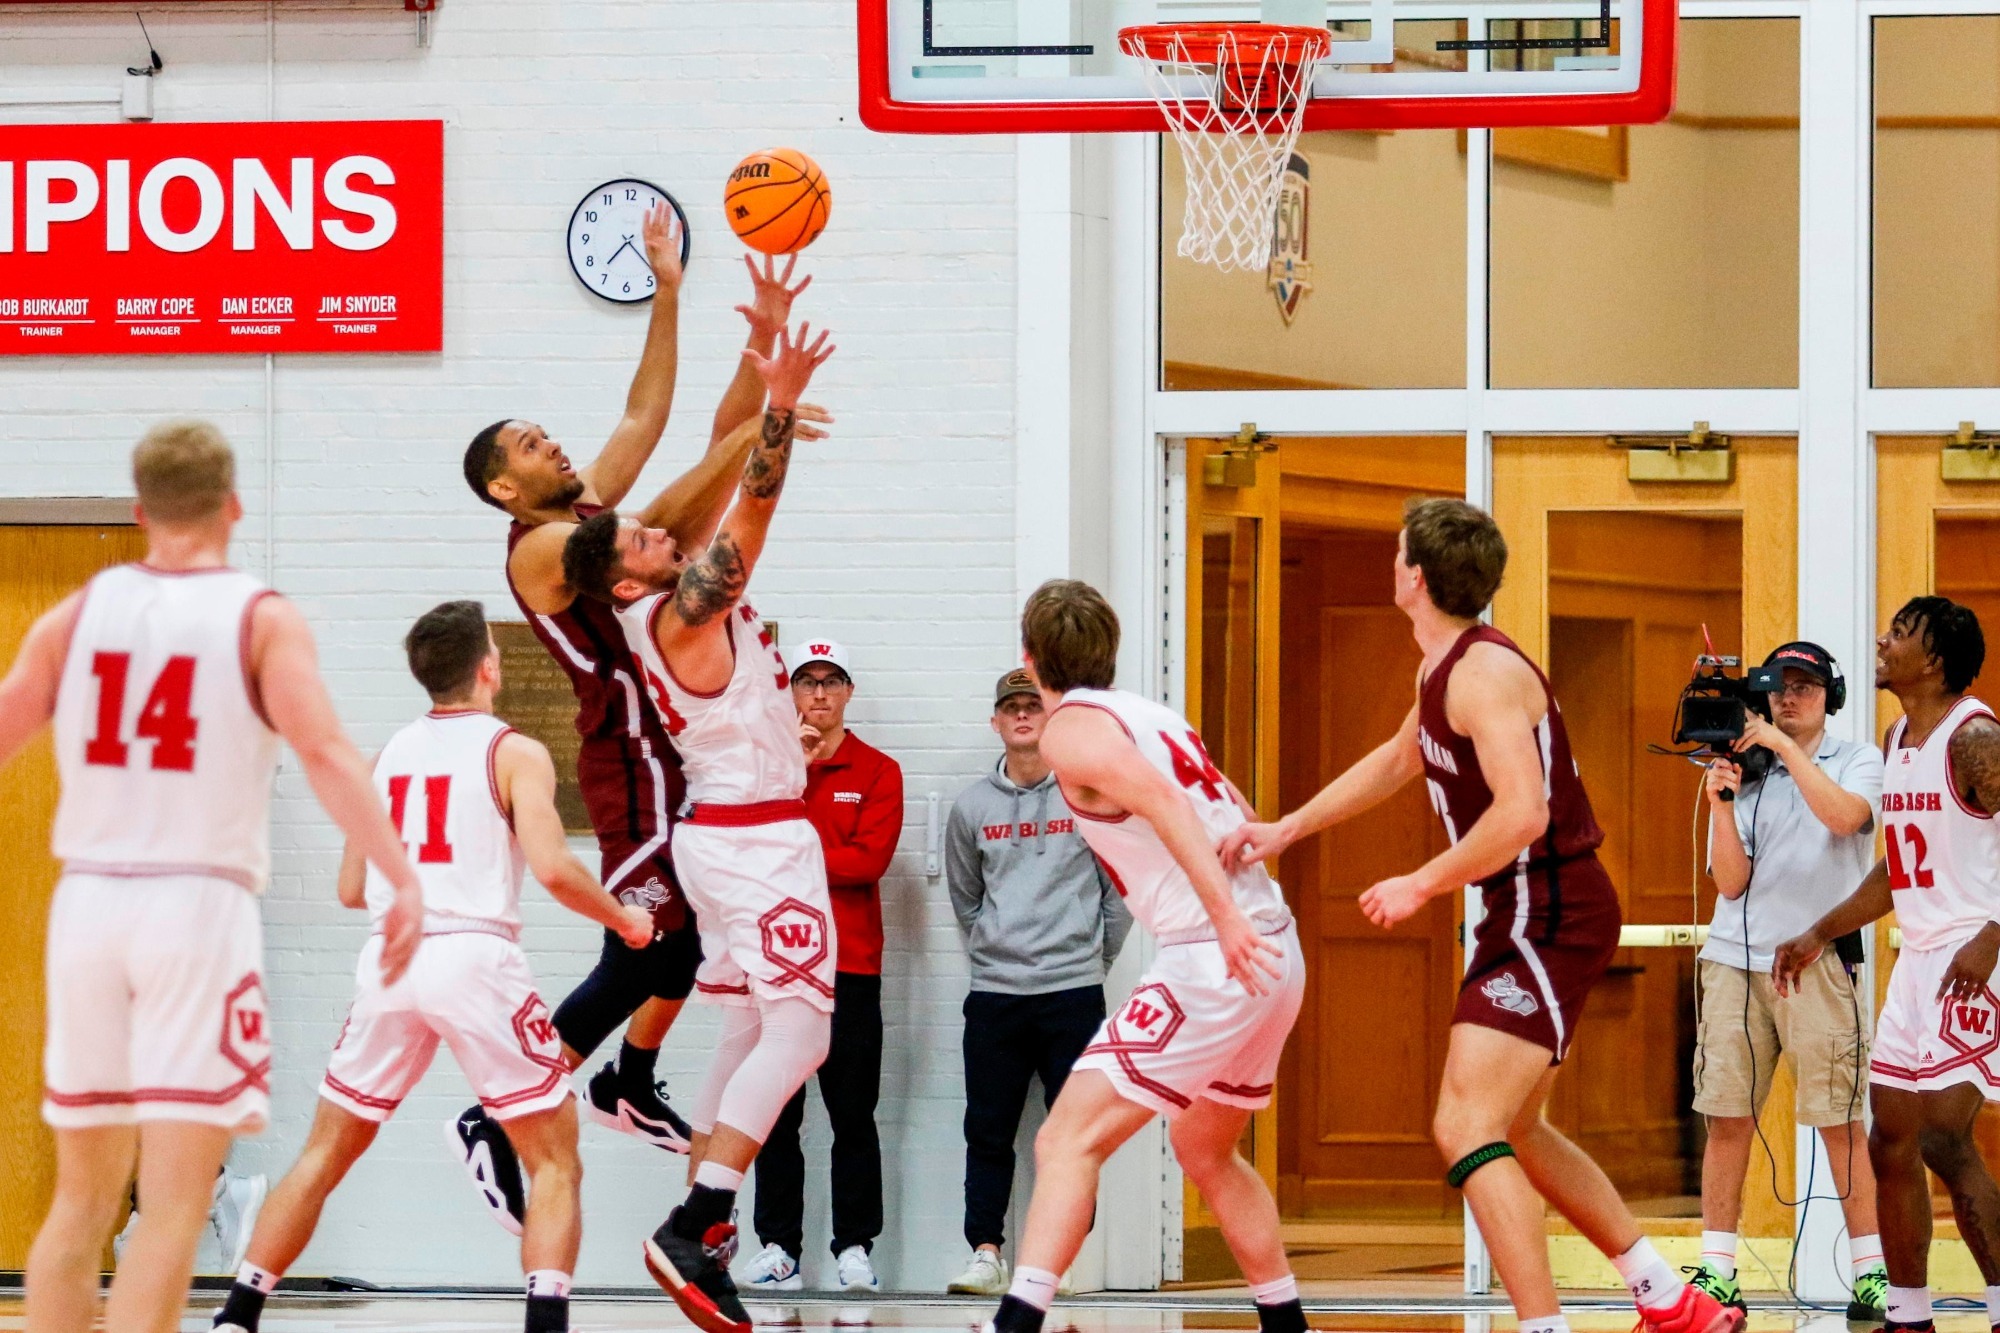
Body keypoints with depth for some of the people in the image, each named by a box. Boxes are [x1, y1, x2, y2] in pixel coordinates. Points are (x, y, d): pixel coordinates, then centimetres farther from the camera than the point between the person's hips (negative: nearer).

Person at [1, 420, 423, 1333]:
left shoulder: (79, 613, 8)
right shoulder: (262, 619, -2)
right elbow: (323, 751, -16)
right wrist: (402, 880, -23)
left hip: (89, 903, 4)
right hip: (199, 910, -4)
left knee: (83, 1197, 14)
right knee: (173, 1207, -6)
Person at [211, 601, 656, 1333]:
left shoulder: (390, 753, 15)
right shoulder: (513, 753, 0)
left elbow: (352, 888, 18)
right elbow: (553, 867, -13)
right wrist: (622, 918, 4)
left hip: (389, 960, 4)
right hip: (475, 955, -4)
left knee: (325, 1155, 14)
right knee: (554, 1161, 4)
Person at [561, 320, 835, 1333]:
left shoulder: (686, 604, 10)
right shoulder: (682, 613, -14)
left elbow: (734, 488, 13)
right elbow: (754, 506, -25)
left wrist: (768, 383, 10)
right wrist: (782, 405, -28)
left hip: (726, 833, 10)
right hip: (759, 839, -10)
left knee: (749, 1038, 13)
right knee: (797, 1033, -15)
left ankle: (703, 1239, 12)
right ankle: (693, 1229, -26)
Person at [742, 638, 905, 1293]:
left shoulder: (877, 772, 5)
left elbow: (870, 859, -9)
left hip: (850, 967, -1)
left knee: (853, 1115, -1)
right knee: (776, 1115, 2)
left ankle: (854, 1248, 2)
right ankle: (778, 1247, 6)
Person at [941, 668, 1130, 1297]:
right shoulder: (972, 806, 8)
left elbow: (1121, 890, 5)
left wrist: (1092, 956, 5)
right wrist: (992, 950, 11)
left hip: (1074, 992, -2)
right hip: (994, 992, 2)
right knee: (988, 1132, 0)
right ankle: (986, 1252, 2)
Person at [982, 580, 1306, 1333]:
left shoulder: (1071, 728, -6)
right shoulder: (1150, 716, 19)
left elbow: (1160, 800, -22)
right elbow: (1239, 817, 23)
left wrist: (1224, 913, -29)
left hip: (1214, 961, -9)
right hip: (1274, 953, 9)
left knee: (1069, 1142, -10)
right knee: (1205, 1151, 27)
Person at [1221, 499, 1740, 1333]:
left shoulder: (1484, 671, -19)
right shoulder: (1443, 671, 12)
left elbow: (1523, 812, -30)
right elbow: (1397, 761, 32)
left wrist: (1421, 887, -20)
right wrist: (1287, 831, 28)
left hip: (1551, 915, -11)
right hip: (1526, 918, 11)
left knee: (1467, 1128, -18)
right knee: (1509, 1129, 21)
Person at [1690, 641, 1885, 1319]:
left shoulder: (1856, 761, 7)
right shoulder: (1746, 771, 11)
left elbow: (1844, 814, -16)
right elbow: (1731, 882, 5)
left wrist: (1783, 747, -16)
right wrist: (1722, 804, -9)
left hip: (1817, 961, -3)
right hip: (1736, 959, 3)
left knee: (1840, 1121, -4)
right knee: (1727, 1117, -1)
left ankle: (1869, 1273, 0)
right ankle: (1716, 1274, 2)